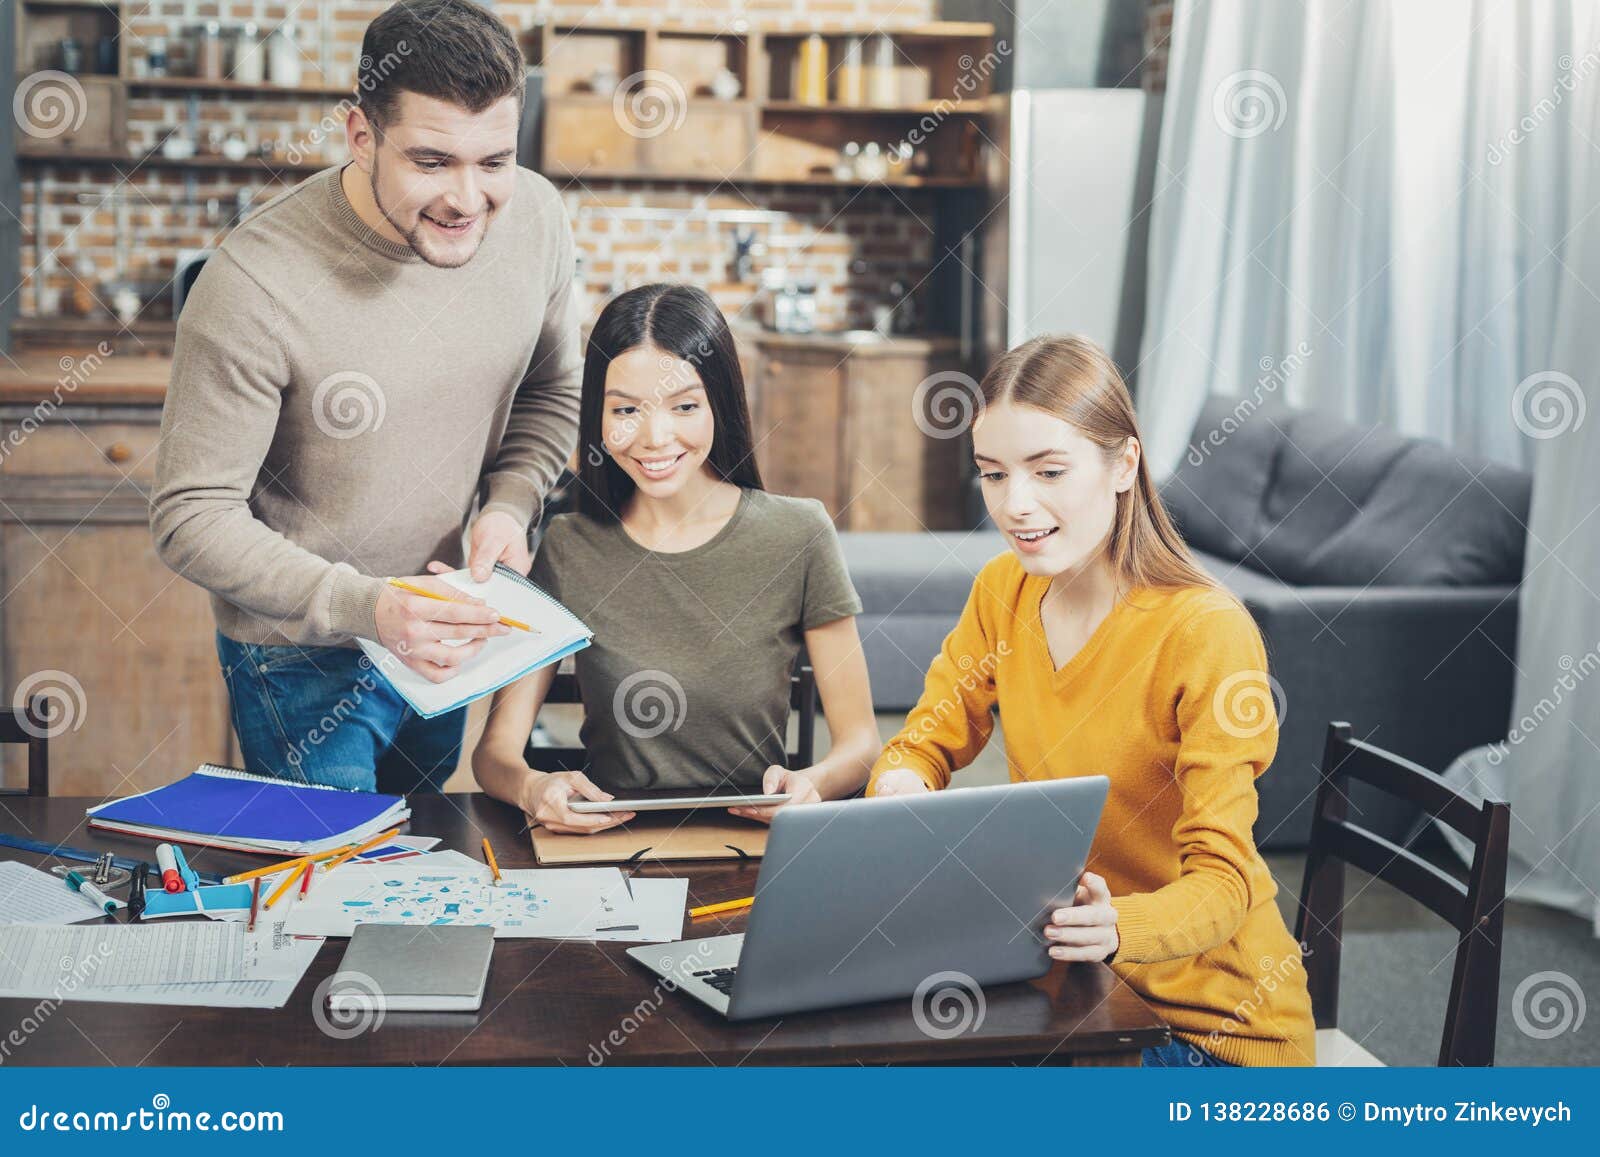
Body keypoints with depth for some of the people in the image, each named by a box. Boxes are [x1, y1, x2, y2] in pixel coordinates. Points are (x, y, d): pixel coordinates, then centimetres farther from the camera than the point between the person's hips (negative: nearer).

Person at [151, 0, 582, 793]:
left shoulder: (533, 216, -12)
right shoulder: (253, 286, -30)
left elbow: (552, 390, 6)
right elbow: (191, 517, -24)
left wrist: (509, 504, -12)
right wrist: (367, 607, -35)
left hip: (439, 631, 6)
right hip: (301, 655, -6)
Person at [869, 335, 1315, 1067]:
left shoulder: (1207, 635, -20)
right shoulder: (1003, 590, 0)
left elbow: (1222, 881, -22)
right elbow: (923, 746, 7)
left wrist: (1116, 927, -43)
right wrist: (902, 789, -18)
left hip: (1210, 1019, -6)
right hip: (1067, 981, 6)